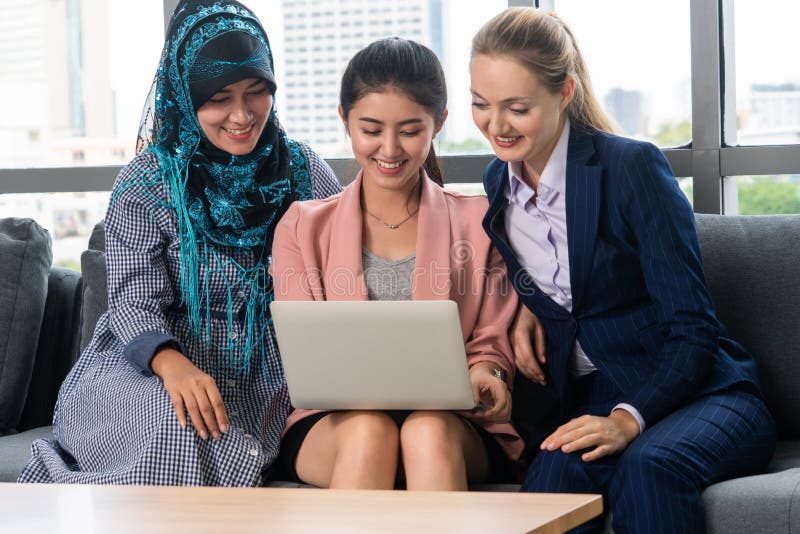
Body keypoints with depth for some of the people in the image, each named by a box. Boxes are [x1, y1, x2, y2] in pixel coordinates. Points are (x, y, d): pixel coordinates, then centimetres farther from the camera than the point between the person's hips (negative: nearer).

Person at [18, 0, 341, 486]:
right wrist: (173, 365, -32)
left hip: (272, 373, 2)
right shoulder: (145, 185, -1)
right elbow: (135, 302, -9)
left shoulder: (305, 171, 7)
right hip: (155, 367, -2)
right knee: (178, 422, -36)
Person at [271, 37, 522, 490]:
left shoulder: (477, 223, 14)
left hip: (452, 423, 0)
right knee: (368, 429, -36)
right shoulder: (303, 228, 14)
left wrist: (485, 373, -14)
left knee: (429, 430, -36)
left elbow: (492, 344, 11)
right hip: (332, 423, 0)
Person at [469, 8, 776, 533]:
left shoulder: (634, 168, -11)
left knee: (648, 465, -38)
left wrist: (628, 419, -27)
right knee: (558, 472, -33)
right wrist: (522, 308, 3)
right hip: (591, 405, 4)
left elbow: (691, 327, -14)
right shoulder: (499, 181, 8)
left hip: (699, 393, -3)